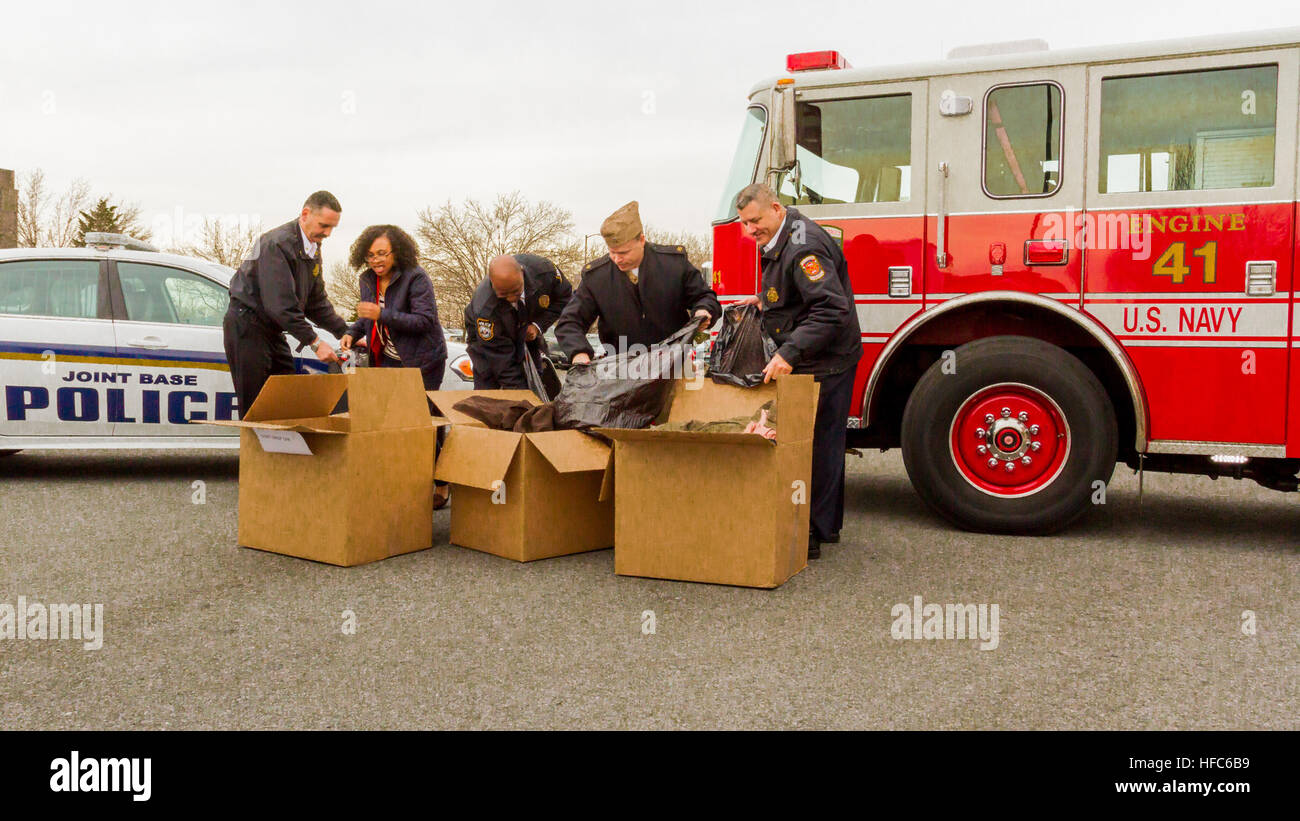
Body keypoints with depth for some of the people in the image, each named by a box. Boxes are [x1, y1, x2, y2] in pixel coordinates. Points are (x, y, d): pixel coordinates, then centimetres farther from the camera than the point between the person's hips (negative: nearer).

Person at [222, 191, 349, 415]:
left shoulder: (313, 249, 9)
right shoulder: (277, 244, -21)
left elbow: (316, 302, 13)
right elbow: (280, 303, -26)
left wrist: (346, 332, 3)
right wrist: (314, 341, -27)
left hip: (272, 330, 9)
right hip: (246, 327, -9)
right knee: (255, 407, -7)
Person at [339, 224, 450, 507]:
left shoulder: (416, 278, -15)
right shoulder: (368, 280, 7)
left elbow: (425, 320, -23)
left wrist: (382, 315, -28)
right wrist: (352, 333, 1)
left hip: (421, 362, -7)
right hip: (387, 361, 7)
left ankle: (442, 483, 9)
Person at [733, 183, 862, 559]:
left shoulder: (803, 246, -22)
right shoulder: (779, 240, 11)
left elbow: (831, 310, -30)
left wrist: (789, 353, -34)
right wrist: (765, 300, 19)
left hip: (826, 365, -10)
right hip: (807, 362, 10)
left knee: (818, 447, -5)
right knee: (823, 444, 16)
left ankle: (811, 535, 1)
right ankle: (825, 526, 26)